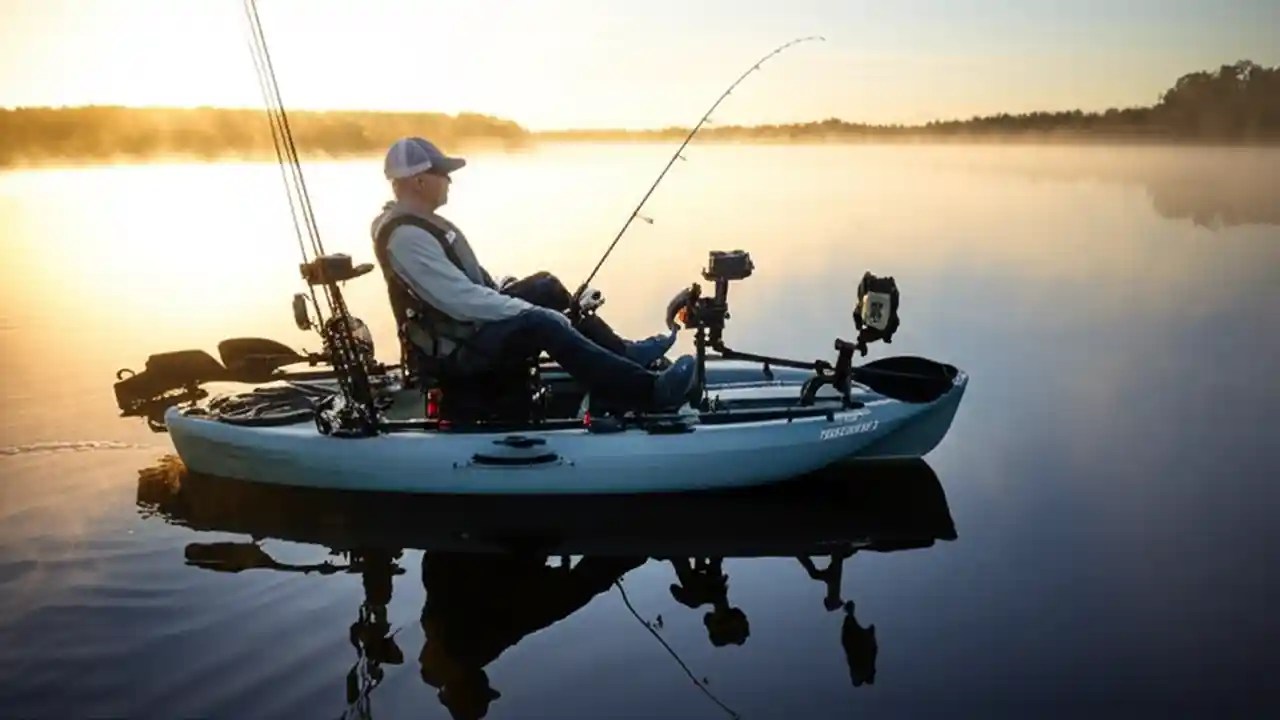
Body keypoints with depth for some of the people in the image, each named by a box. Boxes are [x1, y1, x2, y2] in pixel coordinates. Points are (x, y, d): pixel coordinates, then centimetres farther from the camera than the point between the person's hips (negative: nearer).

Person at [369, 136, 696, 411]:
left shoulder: (419, 221, 10)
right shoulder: (405, 236, -24)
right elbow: (461, 301, -29)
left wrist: (511, 295, 9)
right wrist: (531, 310, -24)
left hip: (471, 322, 11)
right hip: (459, 344, -11)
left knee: (545, 286, 14)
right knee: (544, 323, -29)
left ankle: (622, 354, 19)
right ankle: (649, 390, -31)